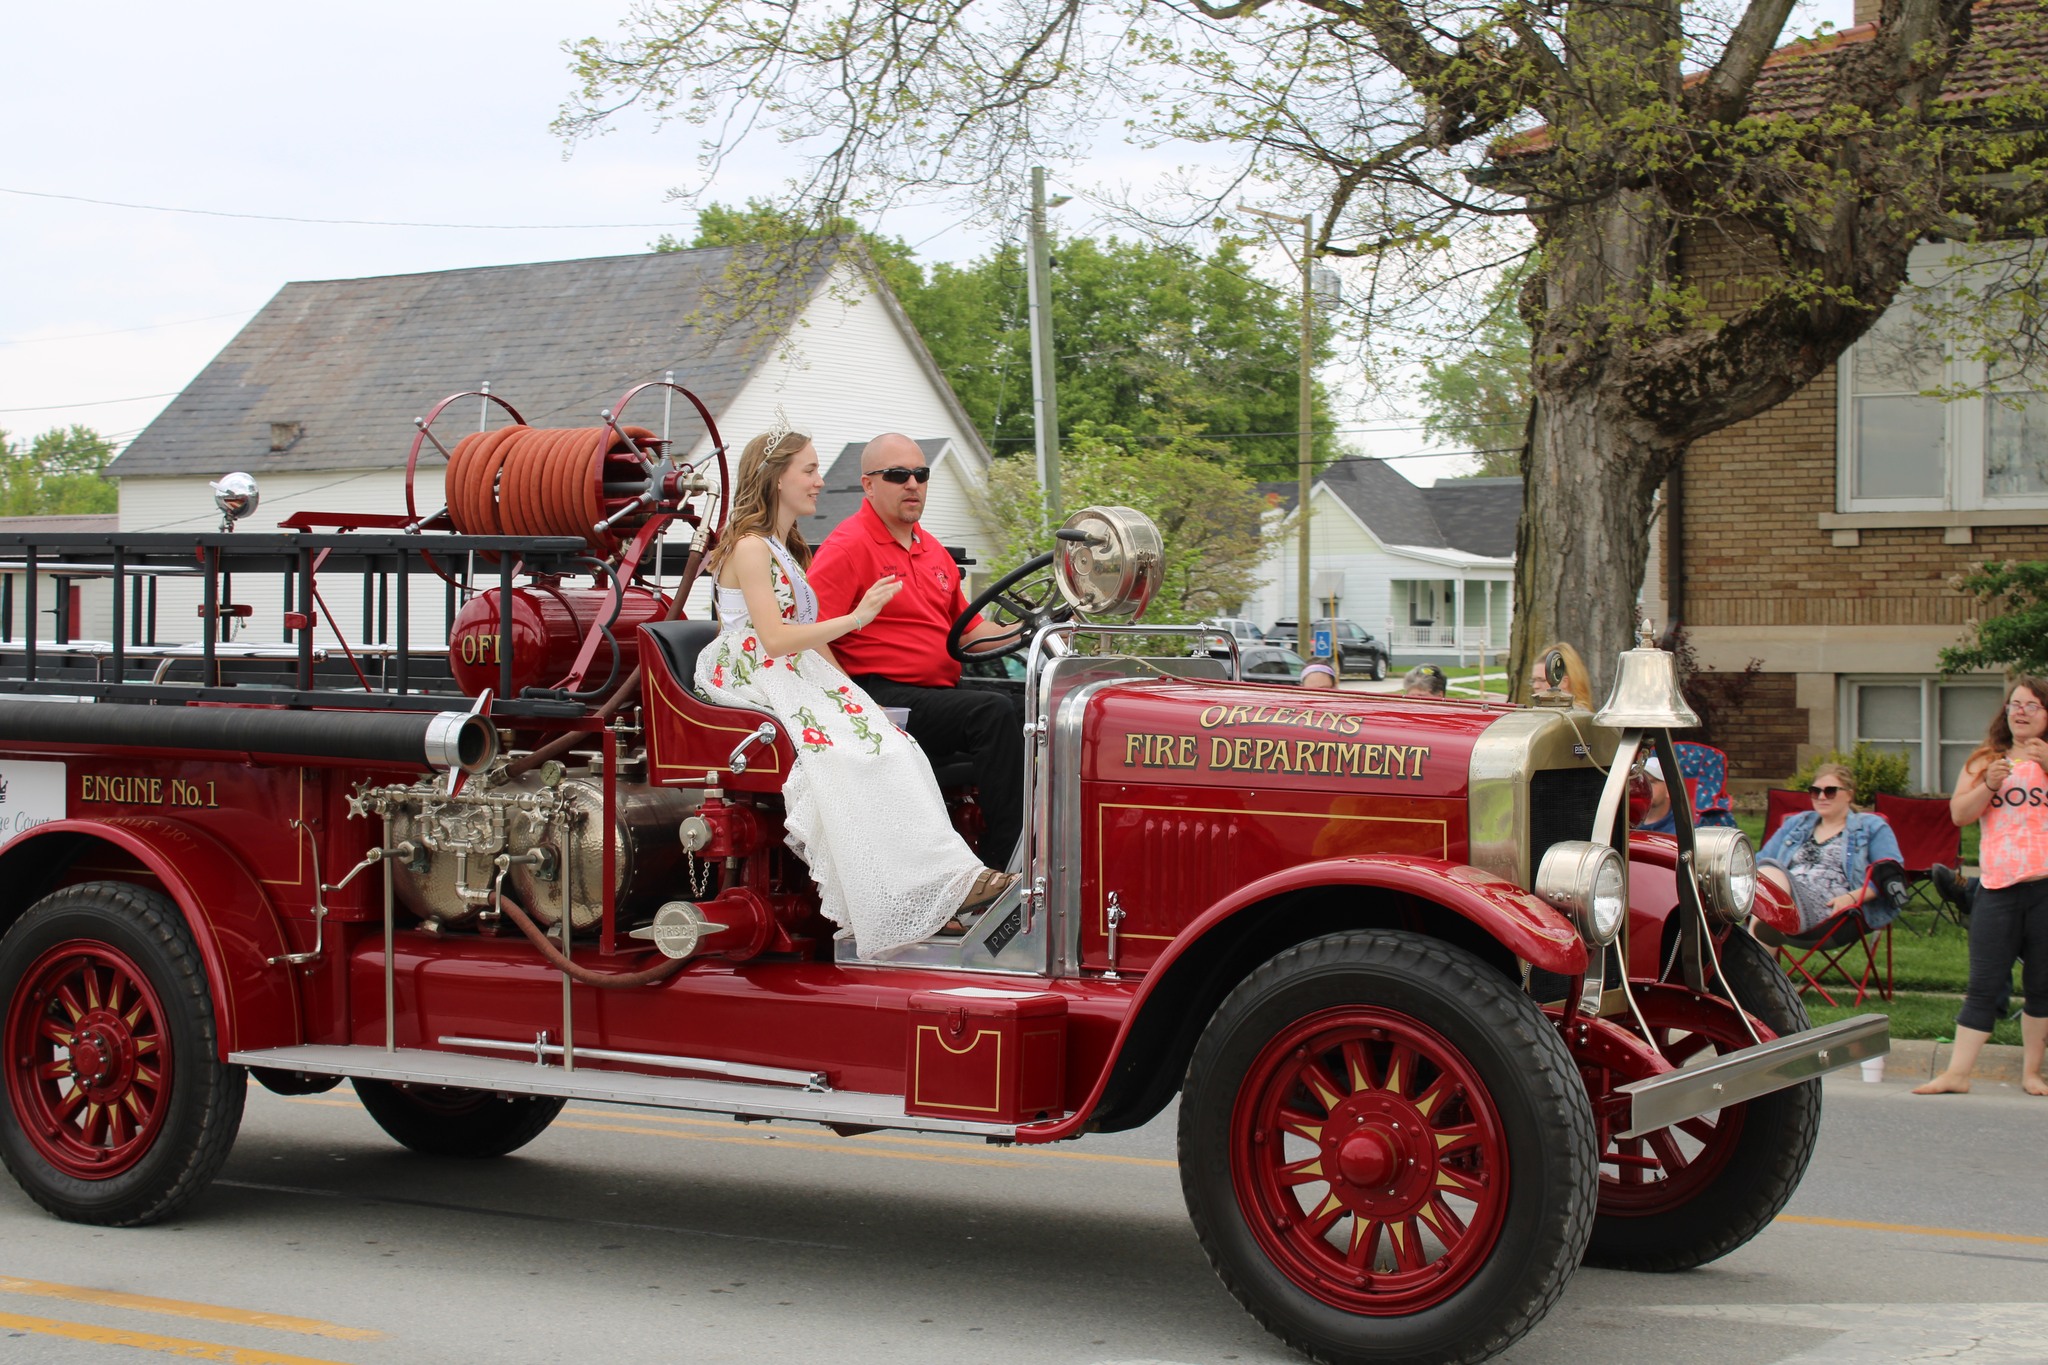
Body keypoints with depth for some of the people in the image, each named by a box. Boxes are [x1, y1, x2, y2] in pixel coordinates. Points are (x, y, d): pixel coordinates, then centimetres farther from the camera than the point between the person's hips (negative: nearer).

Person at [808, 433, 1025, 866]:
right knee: (994, 712, -27)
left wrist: (1021, 635, 9)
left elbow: (966, 627, 28)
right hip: (884, 694, -8)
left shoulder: (932, 550, 21)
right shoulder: (850, 546, -6)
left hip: (940, 689, 8)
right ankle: (1003, 858, -25)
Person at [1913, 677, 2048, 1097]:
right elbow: (1959, 814, 5)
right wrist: (1990, 784, -11)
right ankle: (1956, 1073, -4)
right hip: (1998, 885, 1)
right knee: (1983, 987, -1)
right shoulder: (1986, 760, 14)